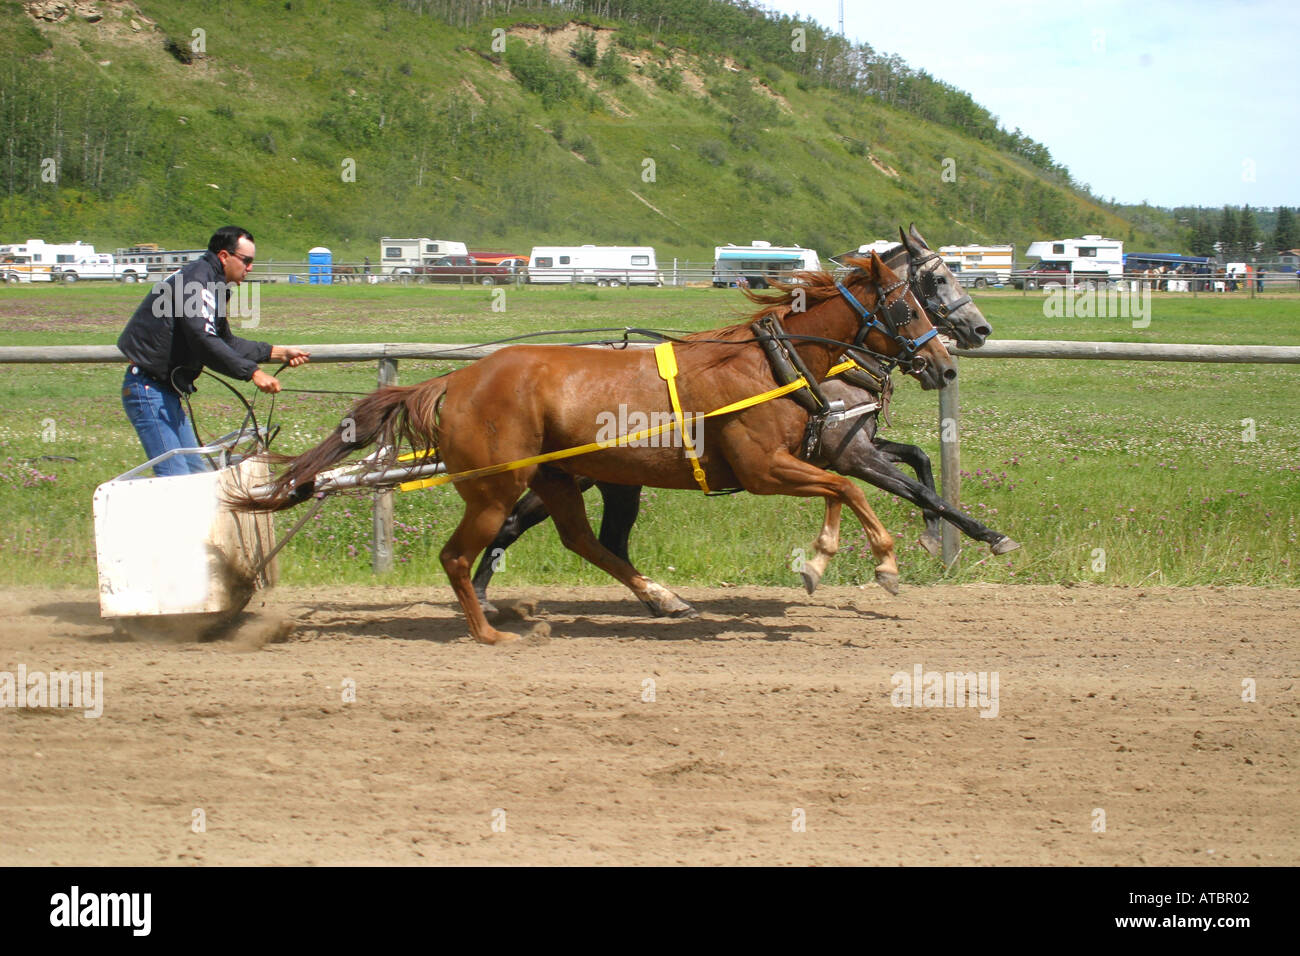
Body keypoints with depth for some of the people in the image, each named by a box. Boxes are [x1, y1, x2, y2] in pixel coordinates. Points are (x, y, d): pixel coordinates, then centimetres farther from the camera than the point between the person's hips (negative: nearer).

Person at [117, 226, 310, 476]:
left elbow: (225, 343, 23)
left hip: (165, 389, 11)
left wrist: (278, 352, 18)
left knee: (196, 472, 12)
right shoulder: (197, 281, -17)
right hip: (149, 387, -11)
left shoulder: (212, 284, 17)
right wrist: (252, 372, -27)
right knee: (175, 477, -16)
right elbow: (205, 342, -27)